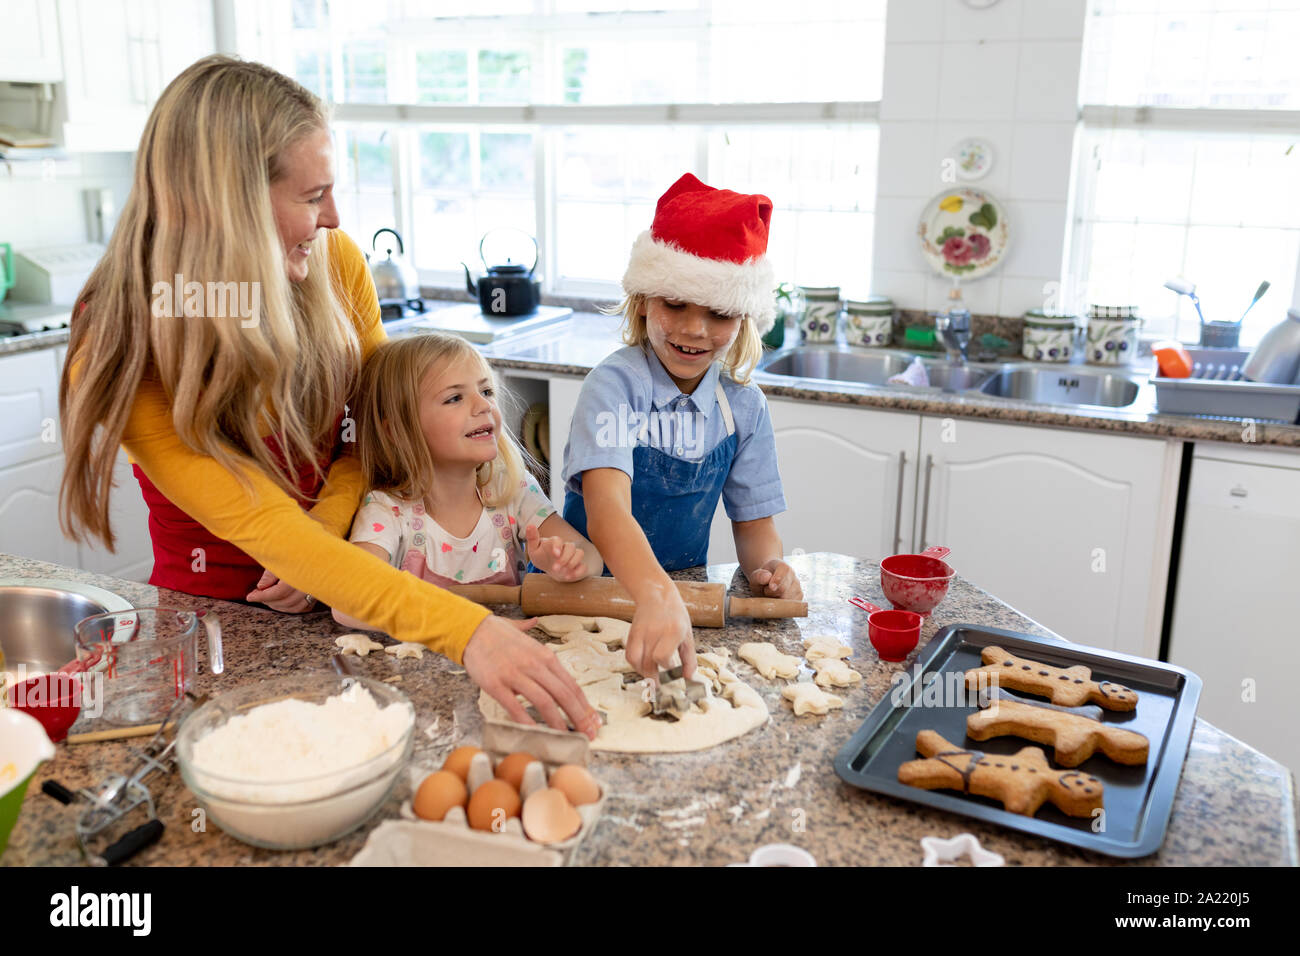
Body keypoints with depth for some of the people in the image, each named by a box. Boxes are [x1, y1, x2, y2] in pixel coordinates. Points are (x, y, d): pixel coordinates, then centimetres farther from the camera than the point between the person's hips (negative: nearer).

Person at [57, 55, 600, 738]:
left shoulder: (332, 261, -11)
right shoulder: (122, 354, -24)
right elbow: (267, 528, -32)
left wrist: (325, 528, -17)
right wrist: (464, 631, -43)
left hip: (339, 597, 3)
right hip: (216, 607, -2)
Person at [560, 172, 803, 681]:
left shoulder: (744, 406, -1)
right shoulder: (615, 384, -17)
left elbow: (753, 520, 8)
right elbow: (607, 506, -33)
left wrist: (766, 567, -15)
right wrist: (656, 596, -50)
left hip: (683, 595, 5)